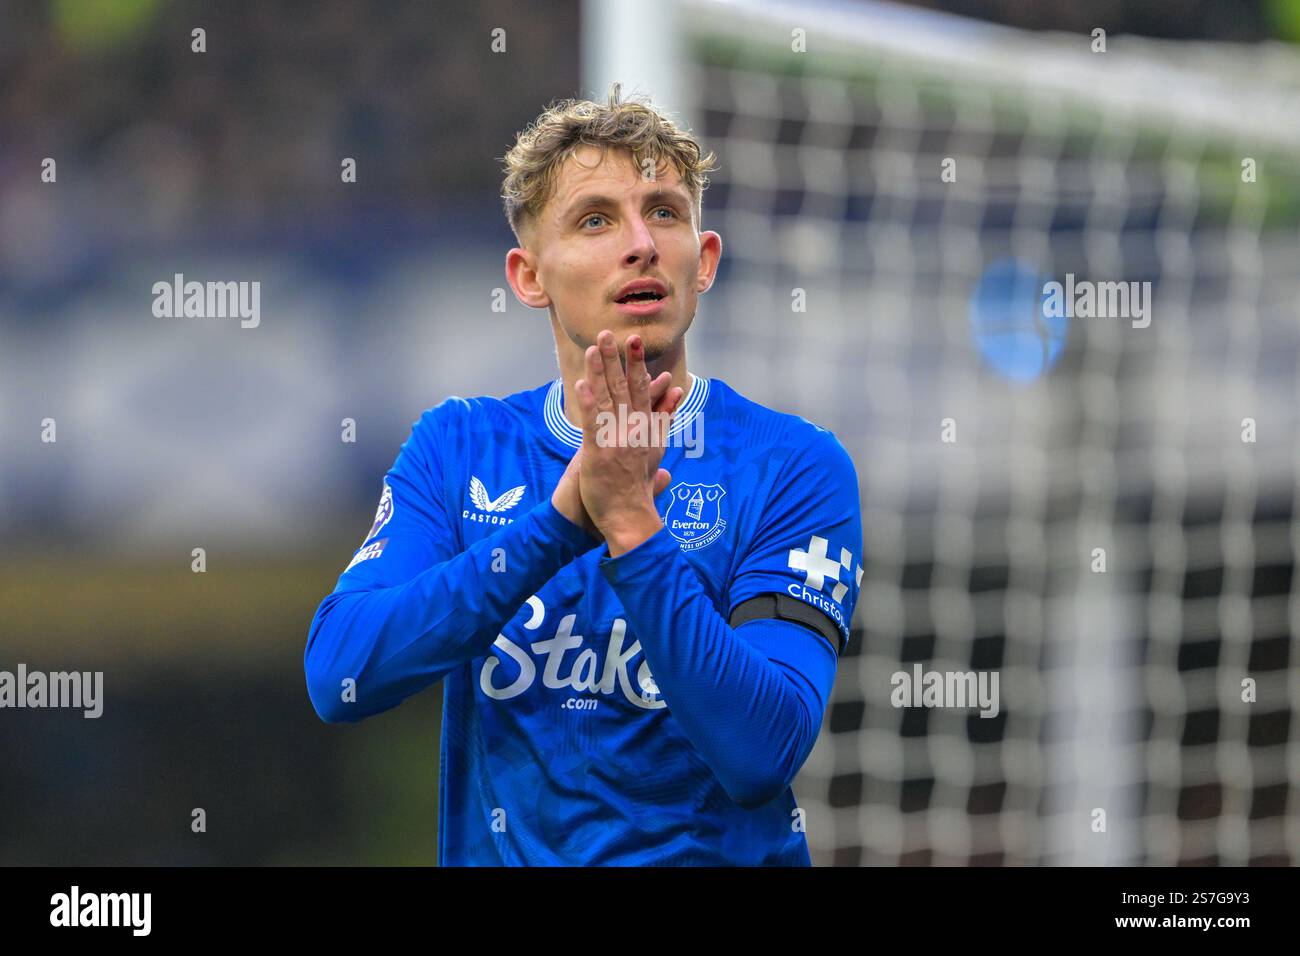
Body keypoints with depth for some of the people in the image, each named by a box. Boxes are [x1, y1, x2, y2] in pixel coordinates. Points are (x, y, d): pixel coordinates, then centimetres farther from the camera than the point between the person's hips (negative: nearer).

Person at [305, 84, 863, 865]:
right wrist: (562, 518, -15)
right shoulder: (456, 448, 6)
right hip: (498, 855, 2)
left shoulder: (796, 467, -2)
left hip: (715, 852, -2)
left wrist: (631, 525, -19)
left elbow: (761, 755, -12)